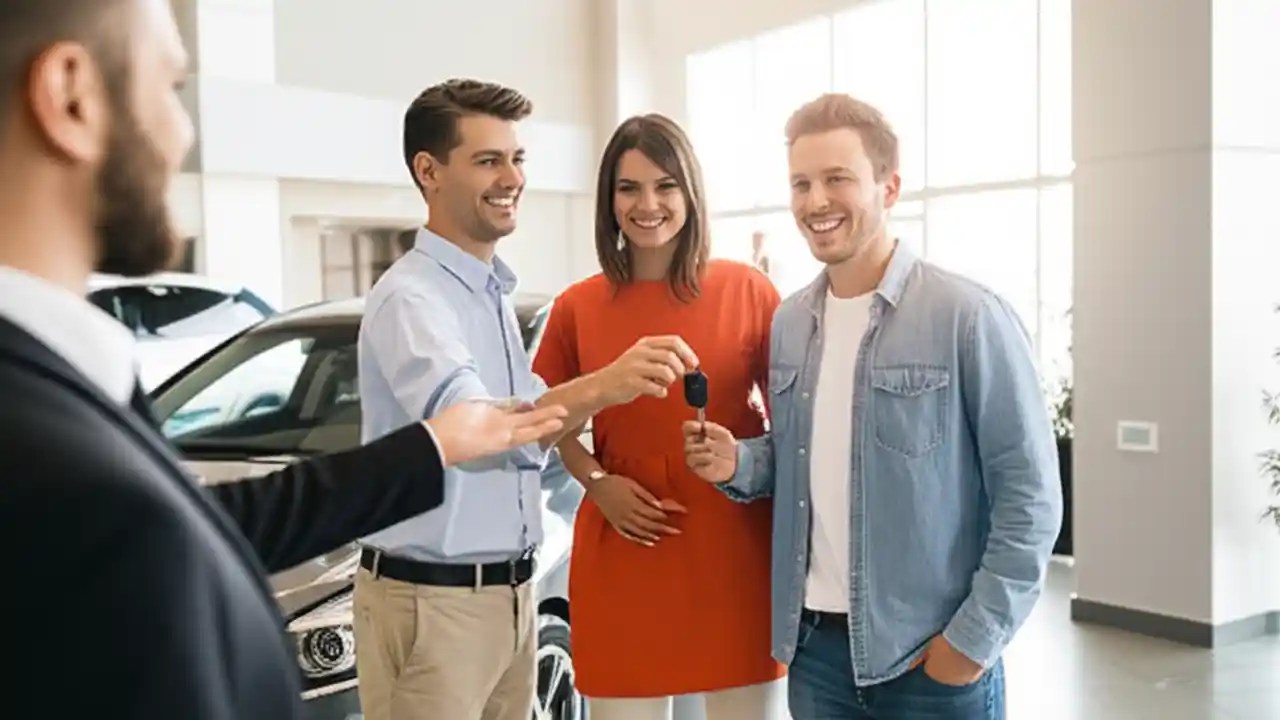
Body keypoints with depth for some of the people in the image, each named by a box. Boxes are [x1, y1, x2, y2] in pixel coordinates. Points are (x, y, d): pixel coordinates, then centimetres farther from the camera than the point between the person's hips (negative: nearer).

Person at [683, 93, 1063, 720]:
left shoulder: (969, 317, -12)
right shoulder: (788, 323, 5)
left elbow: (1028, 492, -11)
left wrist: (975, 638, -12)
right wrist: (738, 464, -4)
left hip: (933, 654, -5)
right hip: (813, 644, 5)